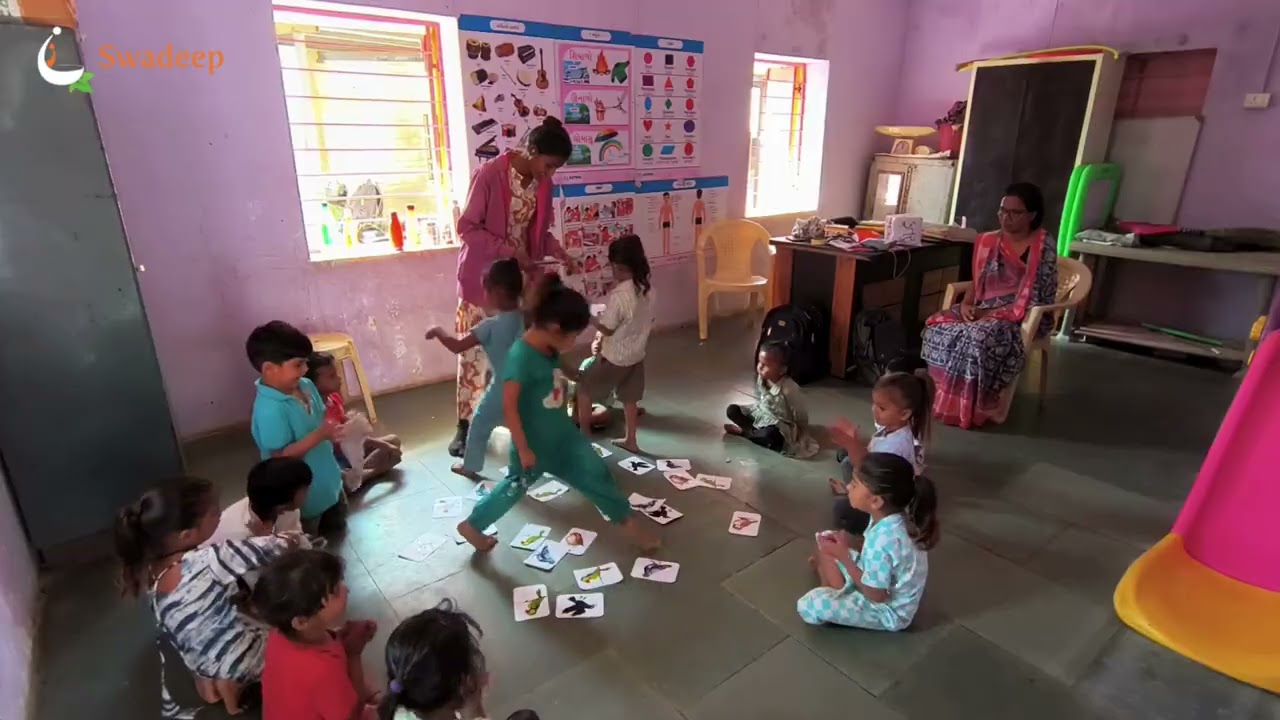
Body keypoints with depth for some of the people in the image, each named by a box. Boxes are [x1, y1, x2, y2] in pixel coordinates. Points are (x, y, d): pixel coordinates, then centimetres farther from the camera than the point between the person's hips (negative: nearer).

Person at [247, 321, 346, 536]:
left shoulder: (305, 386, -7)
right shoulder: (270, 410, -33)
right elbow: (280, 456, -30)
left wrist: (334, 422, -10)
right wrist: (320, 435, -36)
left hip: (328, 479, 8)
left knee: (337, 525, 31)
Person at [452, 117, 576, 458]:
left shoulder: (543, 183, 0)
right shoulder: (489, 174, -20)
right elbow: (467, 228, -18)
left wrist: (559, 253, -7)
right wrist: (508, 251, -25)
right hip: (483, 277, -5)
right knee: (476, 351, 1)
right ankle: (465, 424, 14)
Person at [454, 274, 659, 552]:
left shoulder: (549, 349, -4)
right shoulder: (521, 356, -30)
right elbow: (509, 407, -29)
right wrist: (523, 449, -24)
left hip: (562, 434, 7)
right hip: (533, 442, -7)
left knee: (595, 473, 10)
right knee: (515, 486, 14)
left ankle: (627, 520, 28)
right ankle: (471, 525, 38)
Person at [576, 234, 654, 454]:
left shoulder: (618, 295, -27)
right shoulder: (648, 289, -4)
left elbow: (607, 329, -20)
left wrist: (590, 318, -5)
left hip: (614, 357, -7)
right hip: (637, 355, 7)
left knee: (583, 387, 13)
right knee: (630, 397, 20)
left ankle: (584, 434, 22)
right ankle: (631, 440, 30)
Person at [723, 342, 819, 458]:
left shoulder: (789, 389, -31)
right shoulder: (760, 379, -12)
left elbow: (801, 416, -18)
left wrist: (800, 434, -9)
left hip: (780, 426, -6)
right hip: (761, 415, 6)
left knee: (771, 435, -40)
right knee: (732, 410, -5)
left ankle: (743, 431, -14)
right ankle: (755, 431, -14)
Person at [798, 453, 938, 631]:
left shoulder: (882, 540, -40)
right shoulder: (892, 516, -15)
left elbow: (876, 596, -28)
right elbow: (869, 544, 6)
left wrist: (844, 557, -24)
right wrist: (846, 543, -11)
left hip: (887, 610, -8)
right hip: (878, 579, 8)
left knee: (807, 606, -18)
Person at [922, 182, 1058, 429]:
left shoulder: (1044, 247, -7)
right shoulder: (988, 241, 10)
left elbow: (1036, 297, -13)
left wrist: (992, 312, -19)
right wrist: (966, 304, -7)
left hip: (1025, 317, -6)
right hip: (983, 310, 6)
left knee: (979, 338, -36)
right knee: (938, 326, -21)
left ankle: (974, 407, -19)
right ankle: (945, 397, -13)